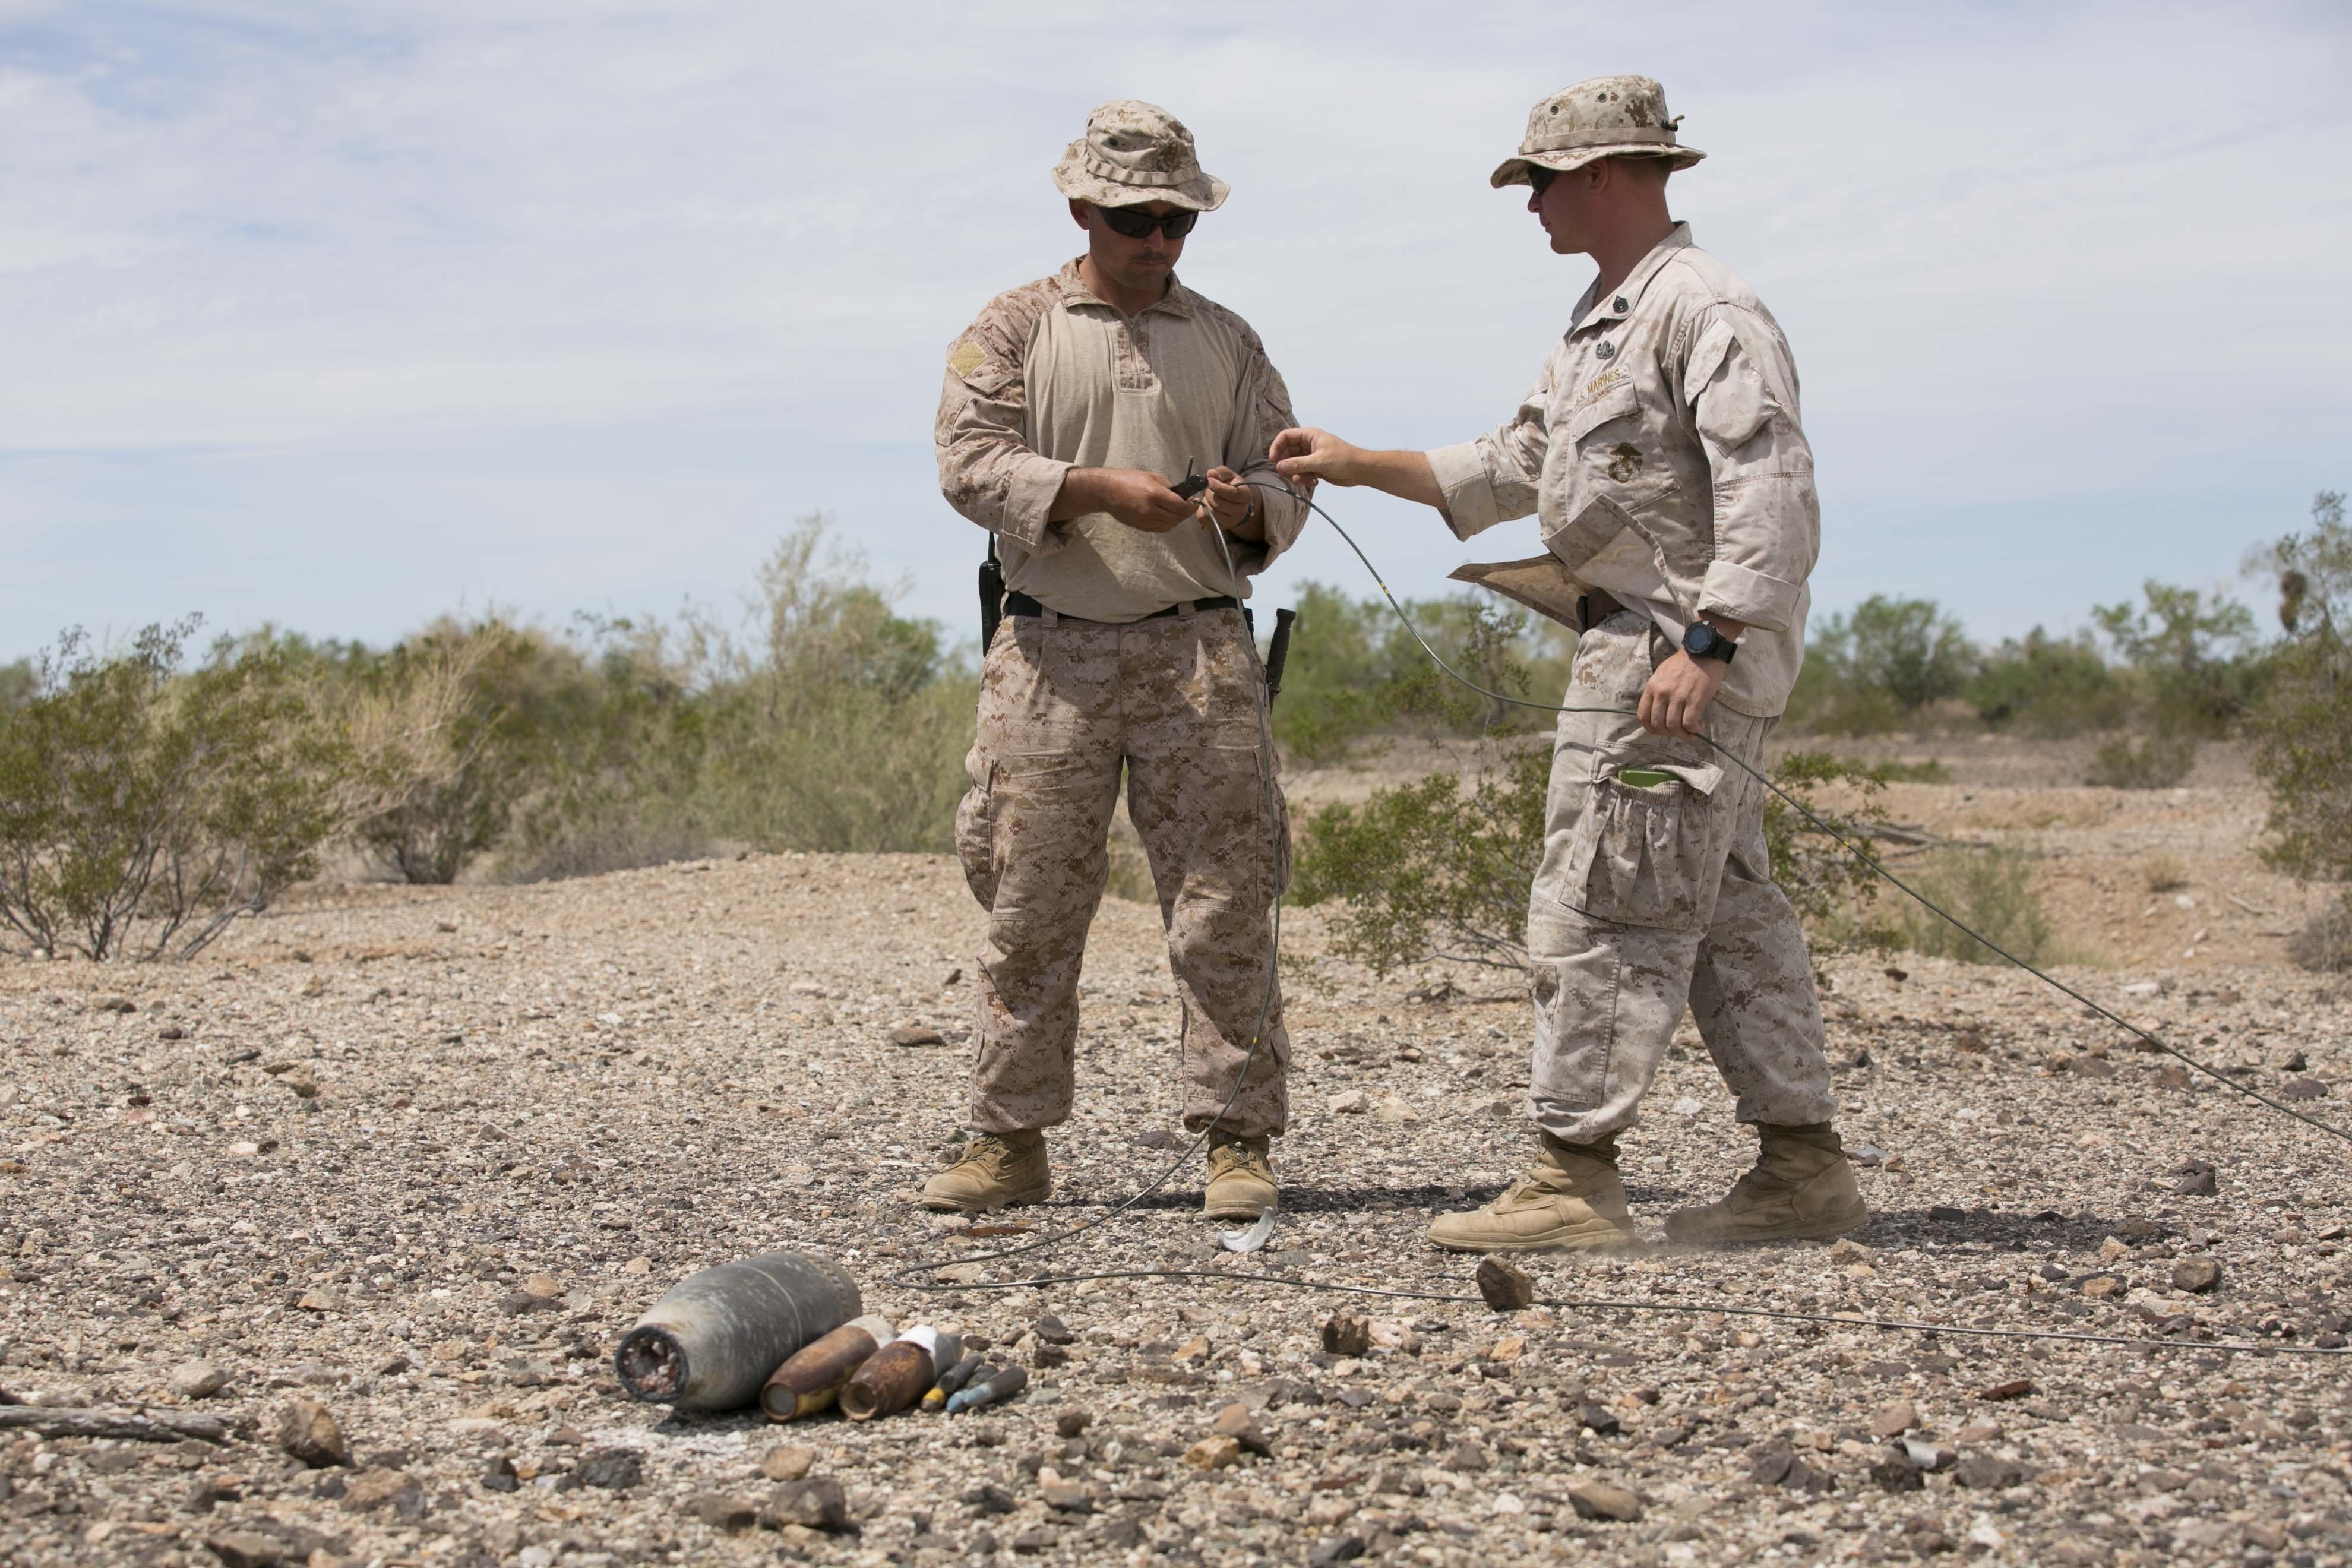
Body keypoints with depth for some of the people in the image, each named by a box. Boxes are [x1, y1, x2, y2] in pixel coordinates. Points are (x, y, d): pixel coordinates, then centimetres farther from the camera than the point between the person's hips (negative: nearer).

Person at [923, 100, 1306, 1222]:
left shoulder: (1226, 340, 15)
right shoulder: (1014, 328, 8)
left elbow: (1284, 483, 13)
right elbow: (970, 464, -5)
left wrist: (1246, 505, -11)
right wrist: (1100, 489, -19)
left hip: (1200, 649, 1)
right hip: (1052, 651, -1)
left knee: (1222, 902, -3)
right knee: (1031, 900, 2)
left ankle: (1240, 1143, 2)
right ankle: (1010, 1142, 10)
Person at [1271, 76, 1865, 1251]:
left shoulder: (1705, 308, -14)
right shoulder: (1598, 323, 19)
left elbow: (1769, 491, -22)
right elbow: (1513, 467, 28)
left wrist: (1705, 645, -28)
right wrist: (1356, 466, 24)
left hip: (1685, 654, -11)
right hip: (1633, 646, 11)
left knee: (1599, 912, -9)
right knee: (1724, 912, 12)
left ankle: (1574, 1179, -6)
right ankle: (1803, 1166, 17)